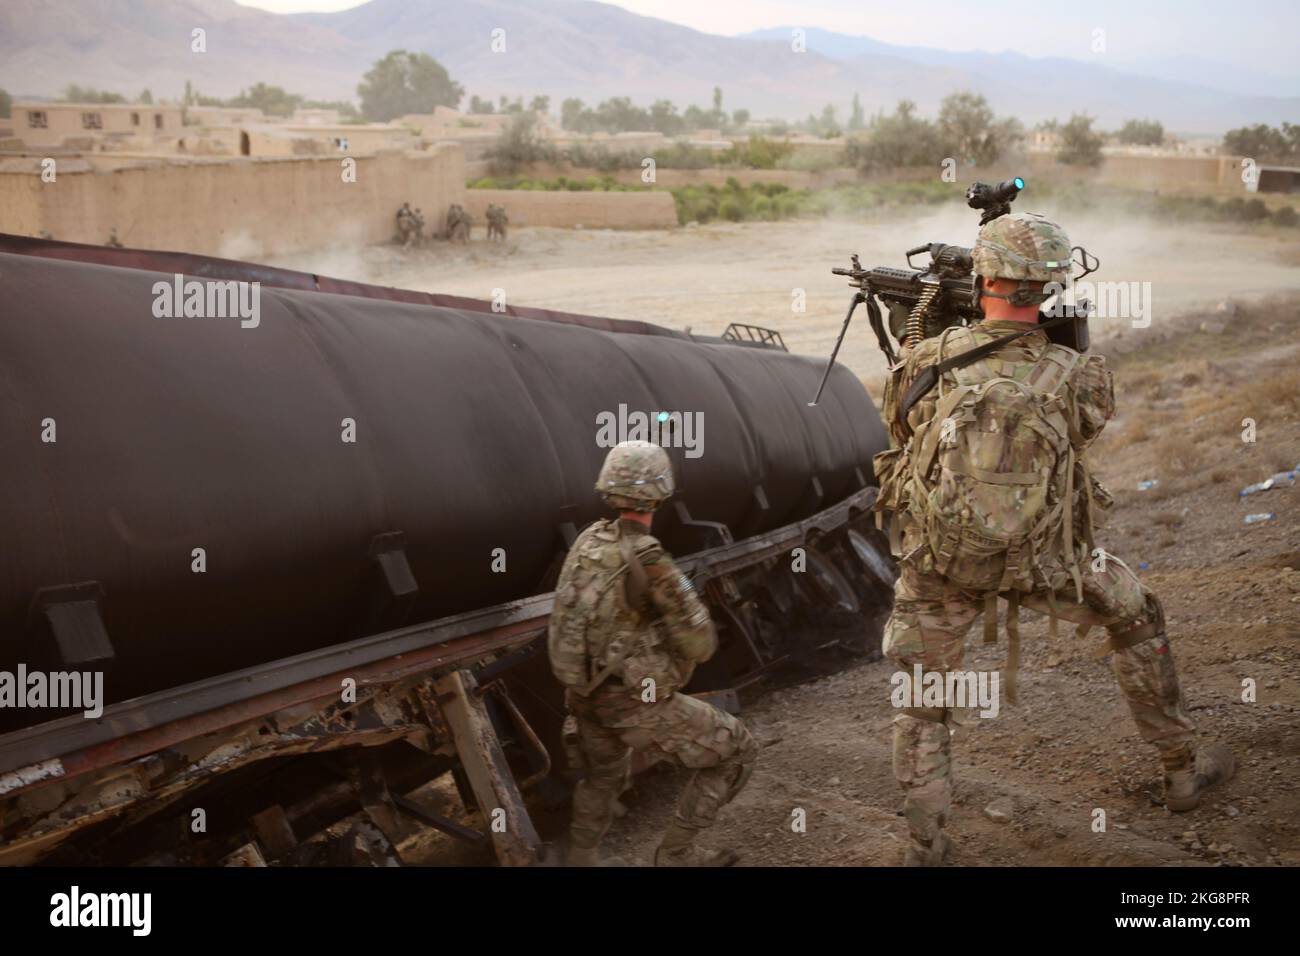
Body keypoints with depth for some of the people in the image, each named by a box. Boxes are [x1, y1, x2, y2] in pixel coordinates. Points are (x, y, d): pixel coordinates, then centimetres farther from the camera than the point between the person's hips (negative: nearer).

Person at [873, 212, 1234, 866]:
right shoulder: (1079, 380, -10)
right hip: (1040, 566, 0)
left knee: (921, 701, 19)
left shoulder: (928, 360, -9)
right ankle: (1182, 769, 38)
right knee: (1137, 618, 27)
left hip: (937, 565, 0)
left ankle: (923, 846, 15)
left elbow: (898, 426, 9)